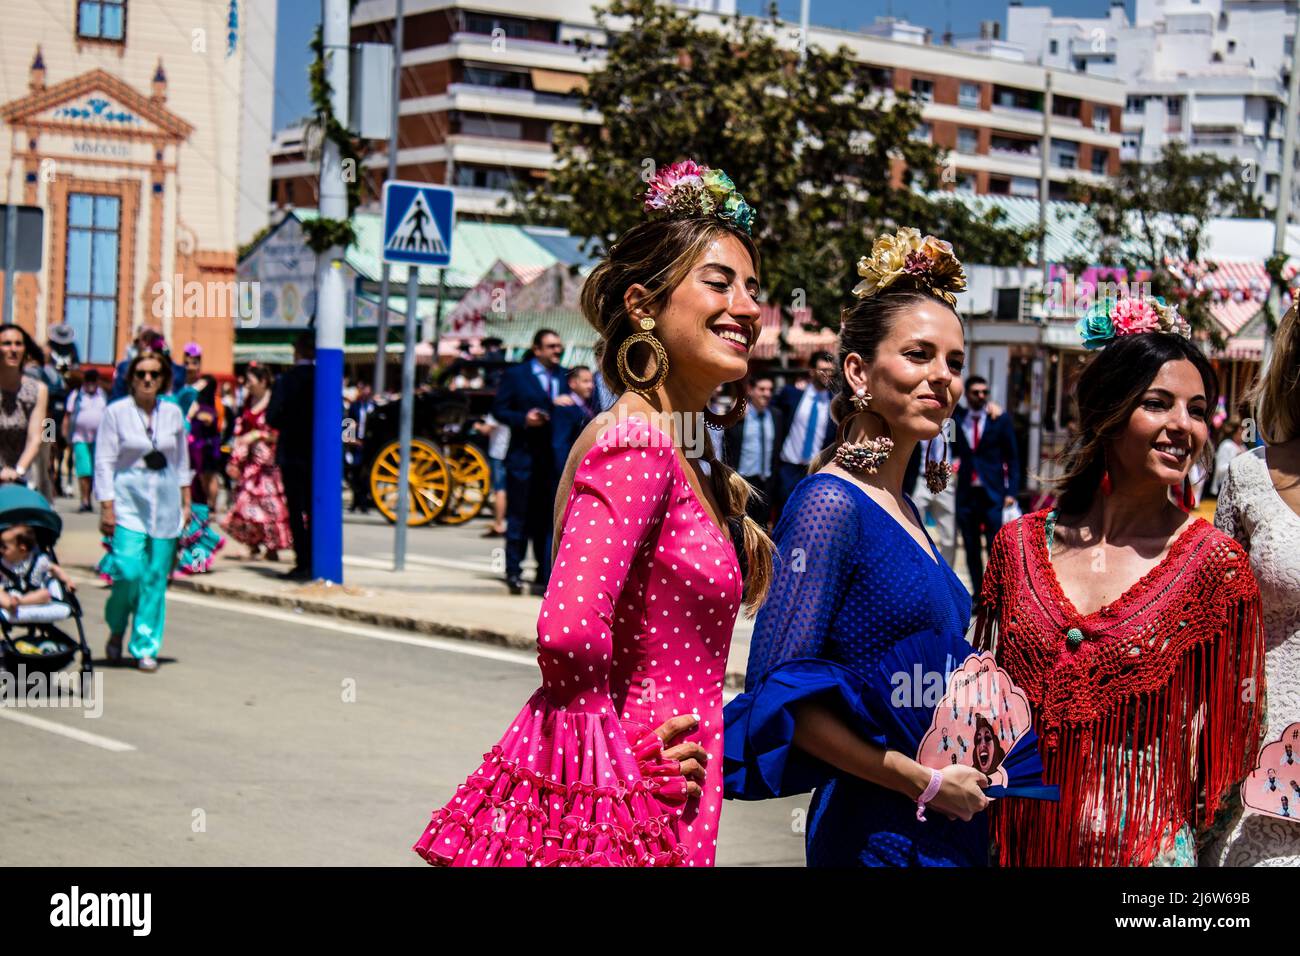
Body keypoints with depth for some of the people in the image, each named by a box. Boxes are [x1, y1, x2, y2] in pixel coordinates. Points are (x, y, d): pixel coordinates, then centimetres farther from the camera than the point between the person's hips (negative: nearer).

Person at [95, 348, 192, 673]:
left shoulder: (173, 412, 8)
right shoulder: (116, 412, -2)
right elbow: (104, 463, -3)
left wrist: (186, 503, 13)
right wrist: (107, 508, -8)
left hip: (166, 500, 3)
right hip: (128, 499, -3)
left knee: (156, 577, 1)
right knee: (129, 571, -14)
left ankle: (145, 648, 9)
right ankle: (117, 629, 14)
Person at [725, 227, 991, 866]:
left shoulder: (899, 508, 10)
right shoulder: (832, 503, -14)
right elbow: (781, 690, -21)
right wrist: (925, 781, -17)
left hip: (948, 824, 8)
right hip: (880, 832, -8)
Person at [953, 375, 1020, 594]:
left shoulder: (1000, 420, 2)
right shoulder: (956, 418, 7)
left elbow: (1012, 457, 3)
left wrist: (1011, 492, -3)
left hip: (992, 494, -2)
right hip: (966, 494, 3)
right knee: (971, 549, 5)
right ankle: (978, 594, 12)